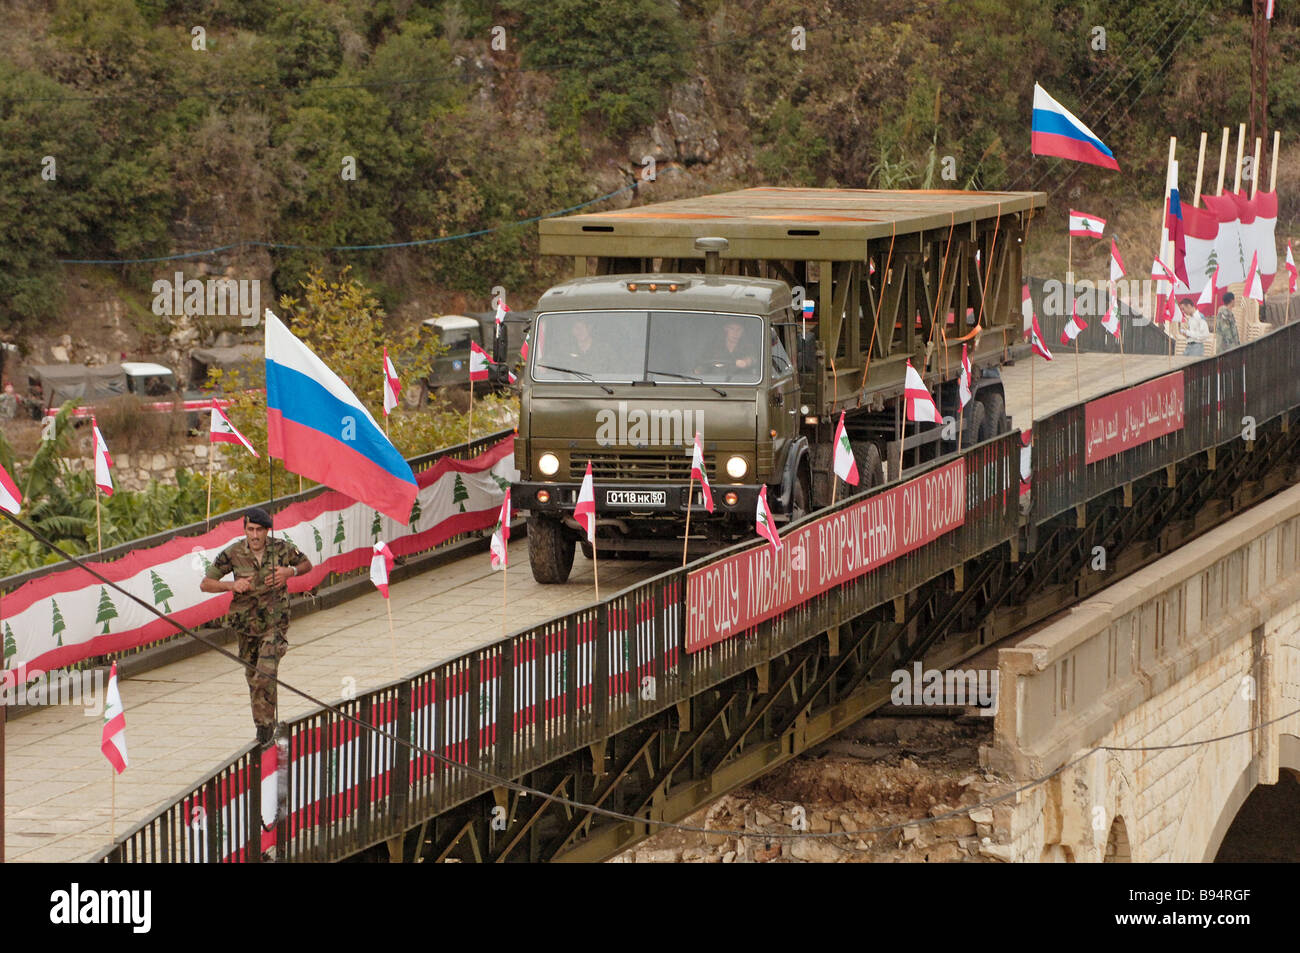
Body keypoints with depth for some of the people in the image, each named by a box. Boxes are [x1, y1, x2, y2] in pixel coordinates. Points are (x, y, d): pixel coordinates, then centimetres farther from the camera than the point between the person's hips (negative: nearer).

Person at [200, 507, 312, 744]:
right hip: (246, 624, 2)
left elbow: (307, 565, 11)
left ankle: (264, 724, -11)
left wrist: (290, 571, -12)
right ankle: (264, 724, 31)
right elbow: (205, 584, -3)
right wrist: (232, 585, -20)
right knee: (252, 675, 13)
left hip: (274, 622, -2)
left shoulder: (282, 549, -8)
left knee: (266, 674, -19)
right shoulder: (233, 554, -9)